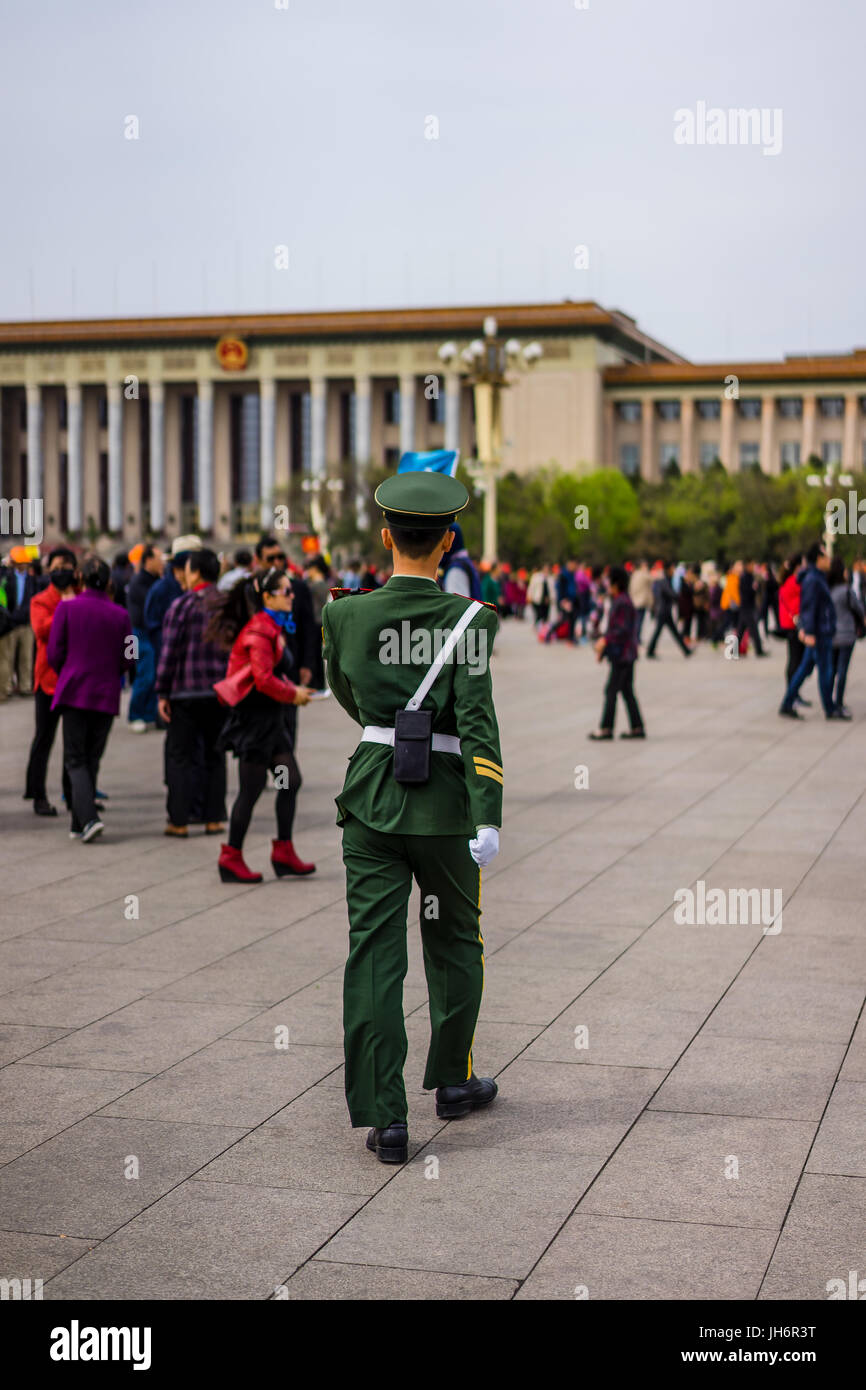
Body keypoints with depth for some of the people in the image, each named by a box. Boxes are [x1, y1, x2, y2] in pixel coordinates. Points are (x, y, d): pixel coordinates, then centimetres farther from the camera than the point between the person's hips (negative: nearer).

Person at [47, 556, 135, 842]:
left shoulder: (66, 608, -6)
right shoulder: (120, 615, -1)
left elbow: (54, 653, -4)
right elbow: (128, 660, 1)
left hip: (74, 691, -2)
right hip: (106, 695, 2)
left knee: (75, 760, 3)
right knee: (92, 759, 12)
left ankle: (88, 818, -17)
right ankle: (79, 825, 16)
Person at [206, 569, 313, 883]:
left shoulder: (272, 627, 14)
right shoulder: (260, 631, -17)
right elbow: (264, 680, -24)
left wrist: (292, 689, 6)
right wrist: (293, 695, -10)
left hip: (270, 718, 10)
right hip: (253, 718, -10)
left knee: (291, 779, 8)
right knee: (252, 788, -3)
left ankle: (283, 852, 15)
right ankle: (231, 859, 7)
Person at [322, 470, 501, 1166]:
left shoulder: (346, 615, 0)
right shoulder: (466, 619, -9)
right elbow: (478, 720, -18)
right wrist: (489, 822, -19)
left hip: (371, 800, 2)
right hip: (444, 802, -1)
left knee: (374, 954, 1)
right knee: (456, 938, 19)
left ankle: (384, 1118, -1)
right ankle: (453, 1079, 34)